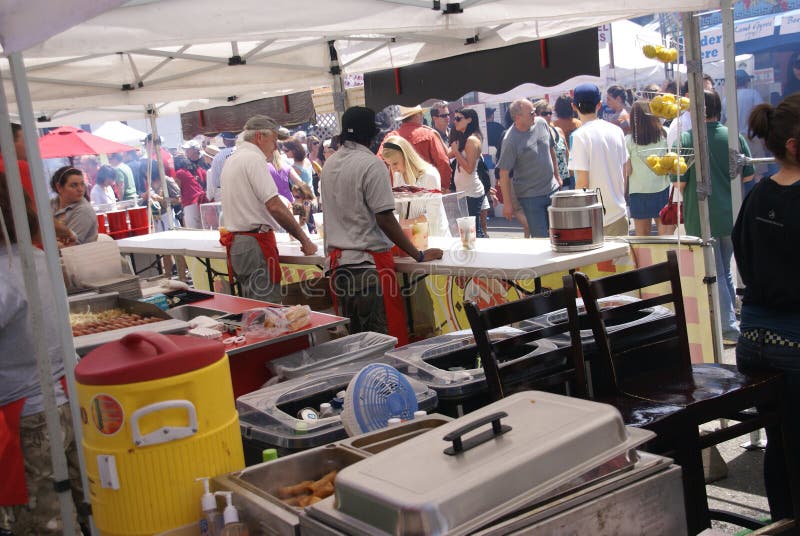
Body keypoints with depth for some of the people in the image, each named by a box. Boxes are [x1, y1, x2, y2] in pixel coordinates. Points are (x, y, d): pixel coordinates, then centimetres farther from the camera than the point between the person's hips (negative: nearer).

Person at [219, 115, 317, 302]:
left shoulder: (231, 160, 18)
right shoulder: (253, 158, -12)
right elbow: (275, 206, -19)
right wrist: (304, 240, -13)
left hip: (235, 242, 10)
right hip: (256, 244, -10)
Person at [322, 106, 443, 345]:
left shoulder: (329, 164, 12)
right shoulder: (372, 164, -11)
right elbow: (384, 219, -15)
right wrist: (419, 256, -8)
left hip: (337, 262, 8)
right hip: (369, 263, -7)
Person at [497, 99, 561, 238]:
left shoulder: (541, 123, 0)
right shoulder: (511, 140, -18)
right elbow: (504, 173, -15)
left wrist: (557, 177, 19)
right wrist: (507, 203, -13)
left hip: (552, 190, 6)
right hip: (530, 196, -6)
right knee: (541, 238, -4)